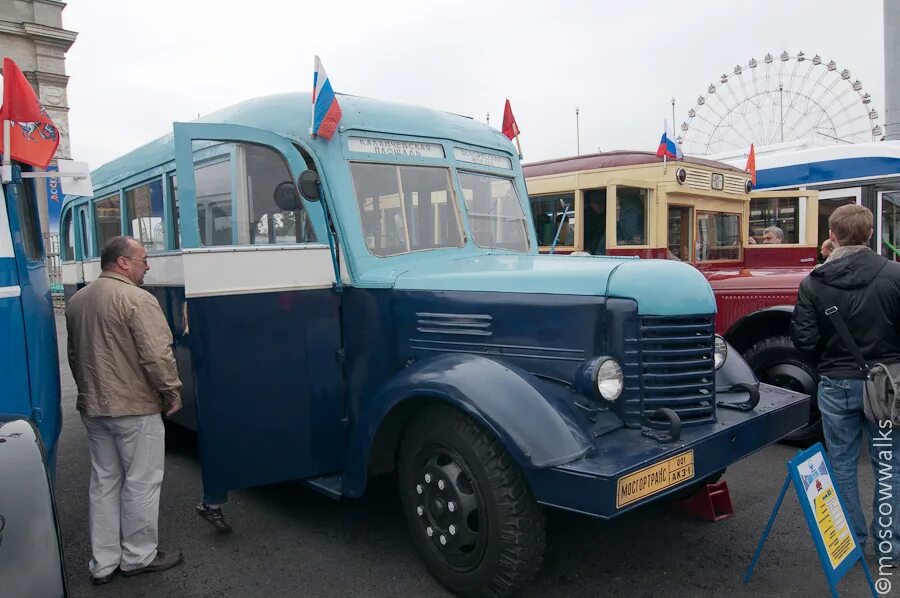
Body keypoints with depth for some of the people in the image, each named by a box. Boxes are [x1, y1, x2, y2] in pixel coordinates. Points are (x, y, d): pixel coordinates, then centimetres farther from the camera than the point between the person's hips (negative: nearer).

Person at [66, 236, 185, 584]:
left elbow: (74, 354, 20)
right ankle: (139, 556, 19)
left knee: (104, 483, 16)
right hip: (134, 408, -8)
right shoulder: (136, 299, -17)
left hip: (92, 408, 8)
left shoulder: (77, 301, 10)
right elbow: (157, 354, -22)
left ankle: (103, 563, 24)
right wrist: (172, 390, -9)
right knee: (141, 484, 6)